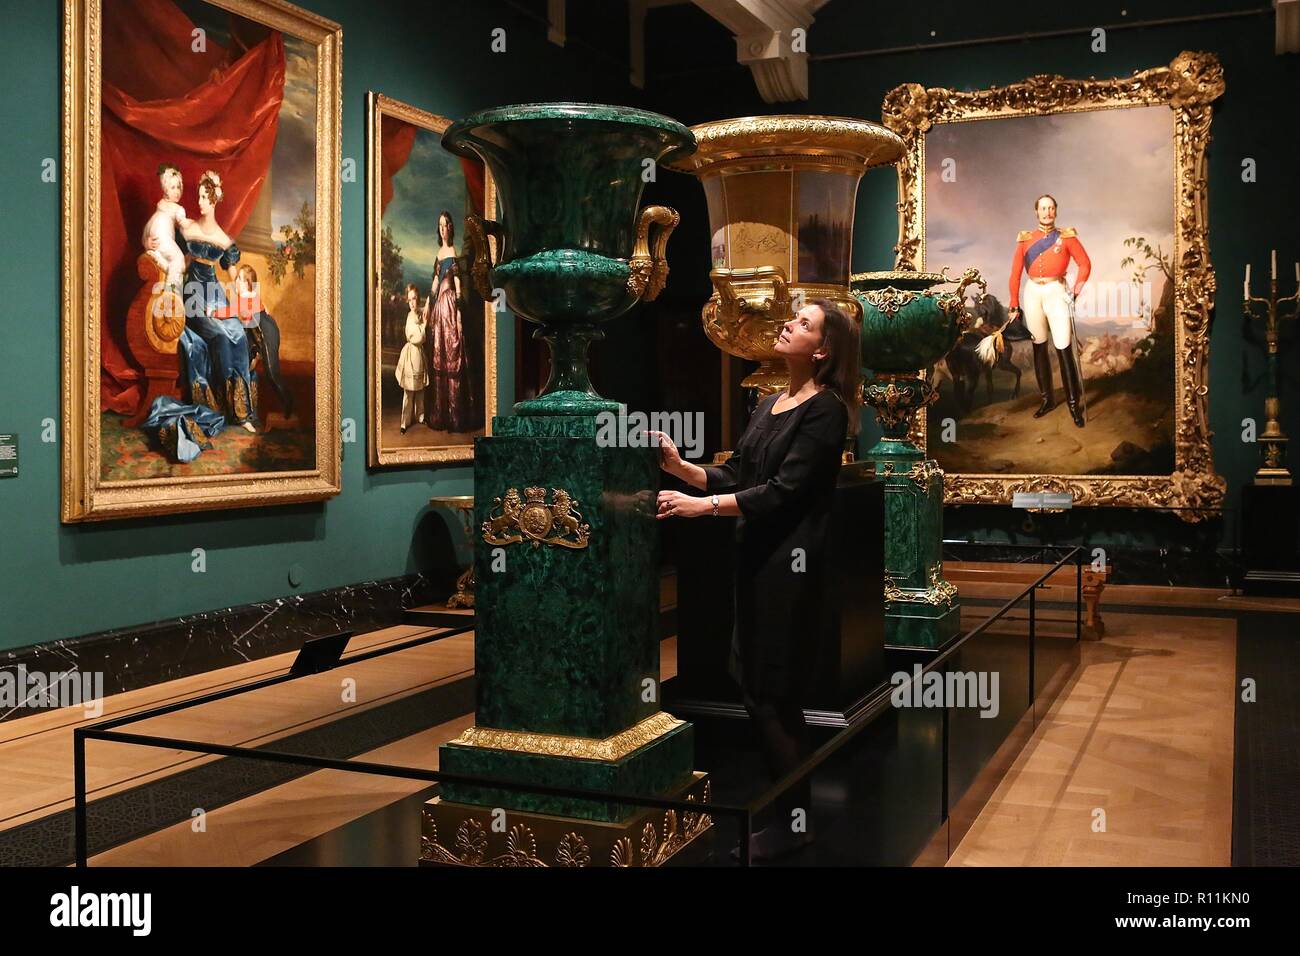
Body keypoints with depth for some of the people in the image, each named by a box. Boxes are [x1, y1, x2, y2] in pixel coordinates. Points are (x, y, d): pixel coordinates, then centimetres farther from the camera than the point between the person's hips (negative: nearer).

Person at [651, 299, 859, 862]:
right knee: (752, 684, 12)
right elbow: (735, 475, 11)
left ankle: (794, 822, 13)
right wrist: (679, 466, -3)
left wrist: (701, 506, -21)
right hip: (756, 557, 8)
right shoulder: (768, 405, 15)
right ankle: (780, 804, 25)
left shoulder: (825, 409, -10)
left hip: (791, 562, -8)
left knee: (773, 693, -2)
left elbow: (784, 491, -18)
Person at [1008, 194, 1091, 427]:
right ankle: (1047, 399, 20)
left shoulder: (1066, 237, 0)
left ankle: (1074, 403, -3)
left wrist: (1076, 291, -8)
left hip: (1057, 293, -3)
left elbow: (1085, 264, 5)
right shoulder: (1025, 239, 4)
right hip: (1032, 293, 3)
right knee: (1039, 348, 9)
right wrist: (1014, 306, 2)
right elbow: (1015, 273, 5)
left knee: (1064, 350, -9)